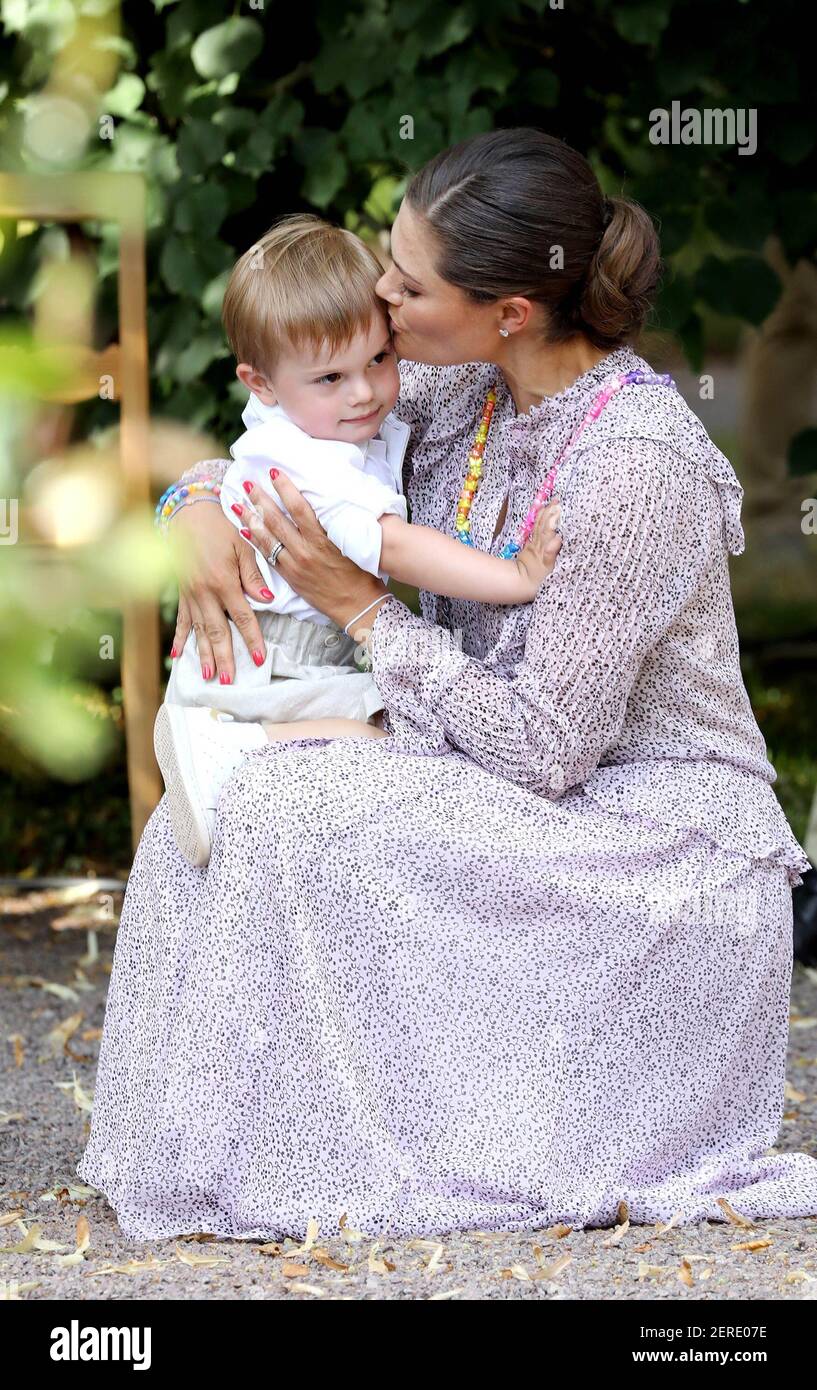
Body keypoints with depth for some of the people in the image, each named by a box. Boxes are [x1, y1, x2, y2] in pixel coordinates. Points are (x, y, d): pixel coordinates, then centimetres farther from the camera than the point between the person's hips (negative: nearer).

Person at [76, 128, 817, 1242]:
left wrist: (364, 607, -19)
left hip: (657, 845, -9)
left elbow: (543, 748, -24)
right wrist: (202, 510, -5)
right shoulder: (474, 389, -1)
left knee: (297, 806, -24)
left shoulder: (632, 466, -26)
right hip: (538, 810, 9)